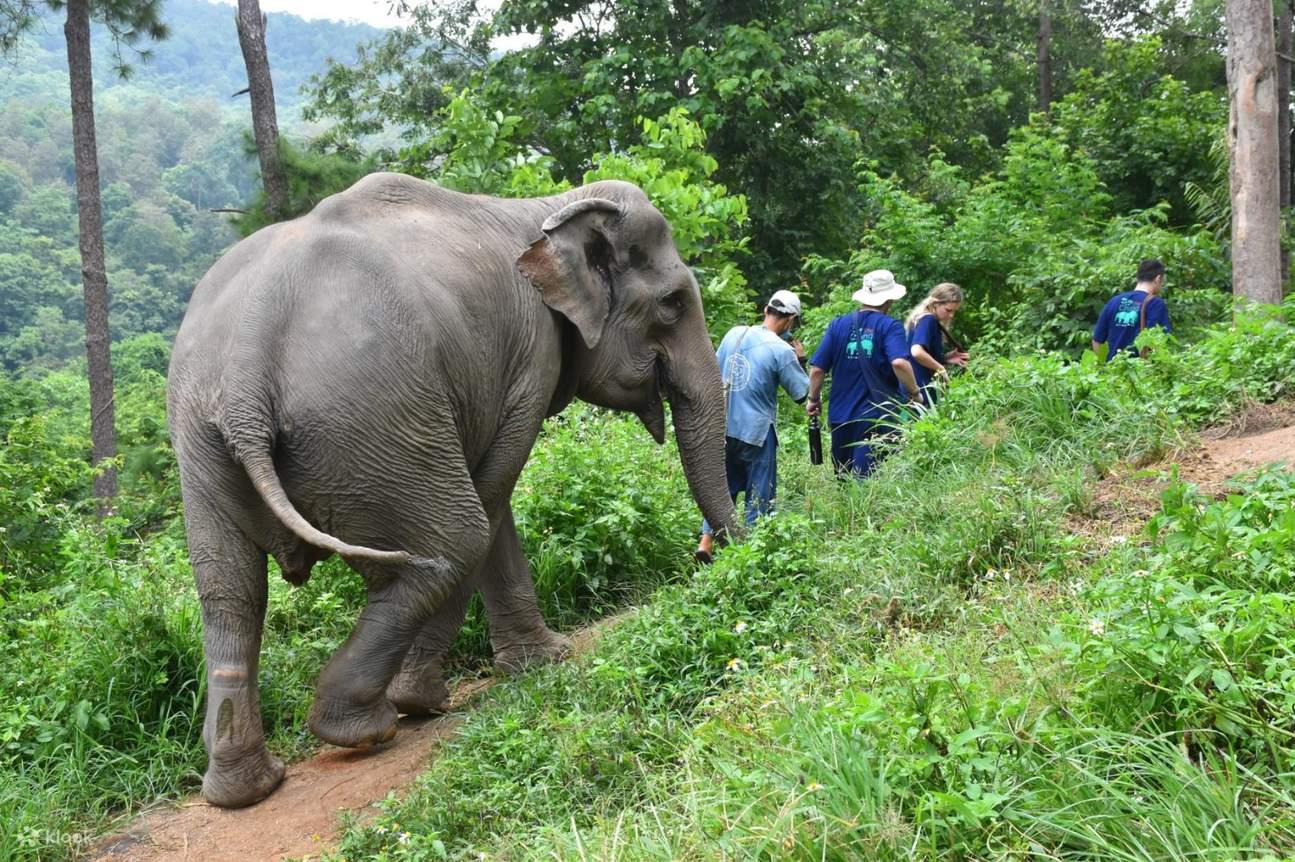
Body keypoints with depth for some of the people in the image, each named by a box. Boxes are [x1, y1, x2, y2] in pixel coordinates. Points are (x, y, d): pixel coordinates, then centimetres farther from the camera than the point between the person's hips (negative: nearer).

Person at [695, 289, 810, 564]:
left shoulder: (734, 334, 2)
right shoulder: (782, 351, -13)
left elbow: (714, 372, 12)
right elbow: (802, 394, -6)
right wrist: (800, 360, 5)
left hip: (723, 426, 5)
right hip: (756, 432, -5)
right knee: (760, 495, 8)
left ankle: (706, 541, 10)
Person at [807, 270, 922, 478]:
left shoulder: (838, 325, 6)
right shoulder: (890, 326, -4)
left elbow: (817, 369, 3)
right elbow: (899, 363, -21)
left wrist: (814, 399, 18)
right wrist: (915, 393, -6)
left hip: (840, 417, 4)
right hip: (877, 418, -4)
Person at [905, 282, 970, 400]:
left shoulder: (929, 321, 15)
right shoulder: (928, 320, -14)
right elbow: (917, 352, -31)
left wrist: (946, 358, 6)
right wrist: (941, 369, -18)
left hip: (924, 388, 10)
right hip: (920, 390, -10)